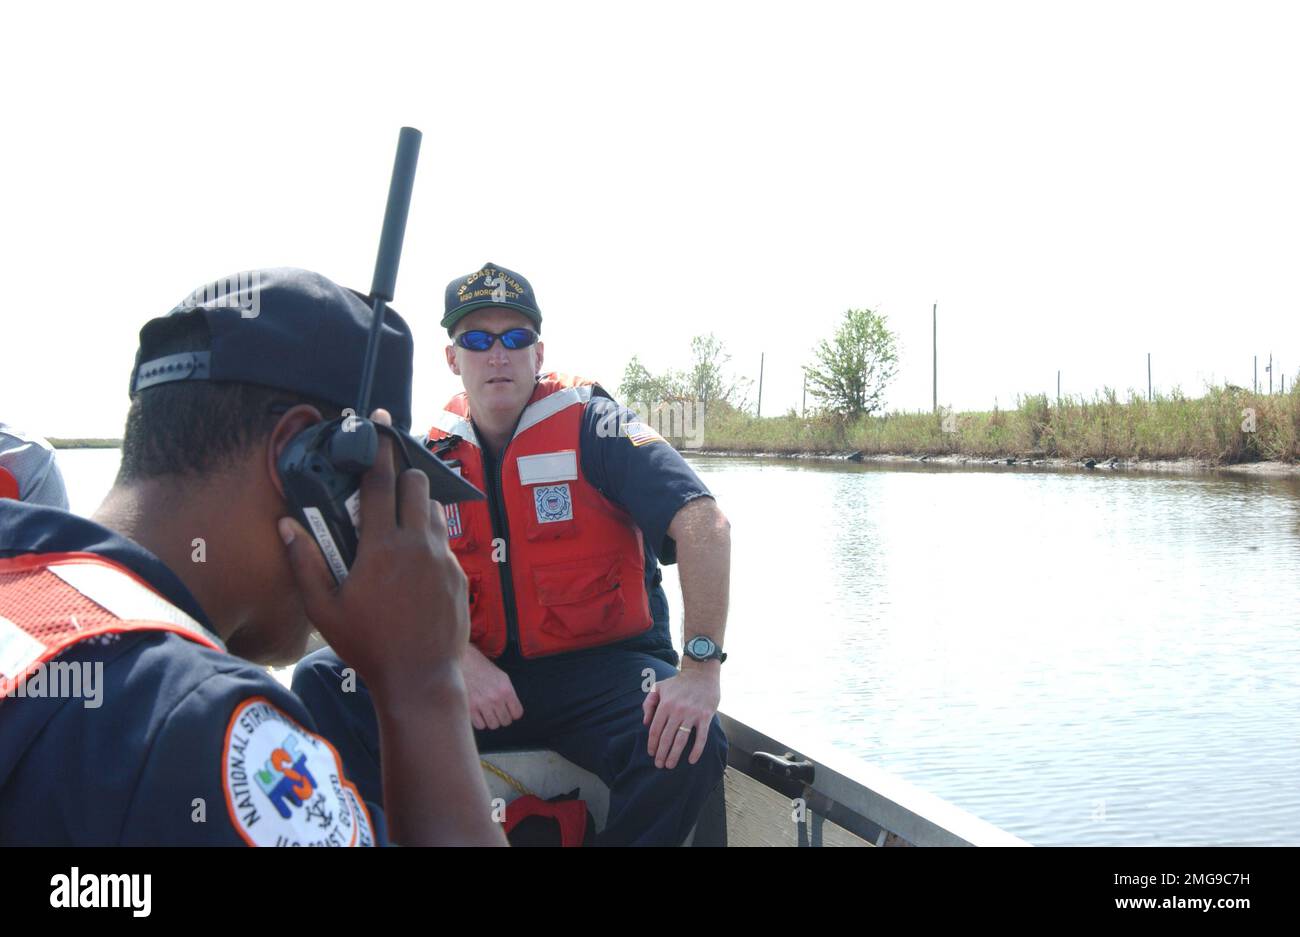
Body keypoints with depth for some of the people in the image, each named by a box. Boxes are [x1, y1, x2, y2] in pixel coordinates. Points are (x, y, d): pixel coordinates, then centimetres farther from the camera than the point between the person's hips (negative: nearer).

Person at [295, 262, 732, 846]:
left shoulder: (592, 428, -7)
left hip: (602, 667, -3)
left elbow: (704, 525, -18)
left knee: (689, 747, -33)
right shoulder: (434, 456, 6)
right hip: (479, 673, 4)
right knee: (321, 682, -13)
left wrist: (701, 668, -27)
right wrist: (463, 662, -17)